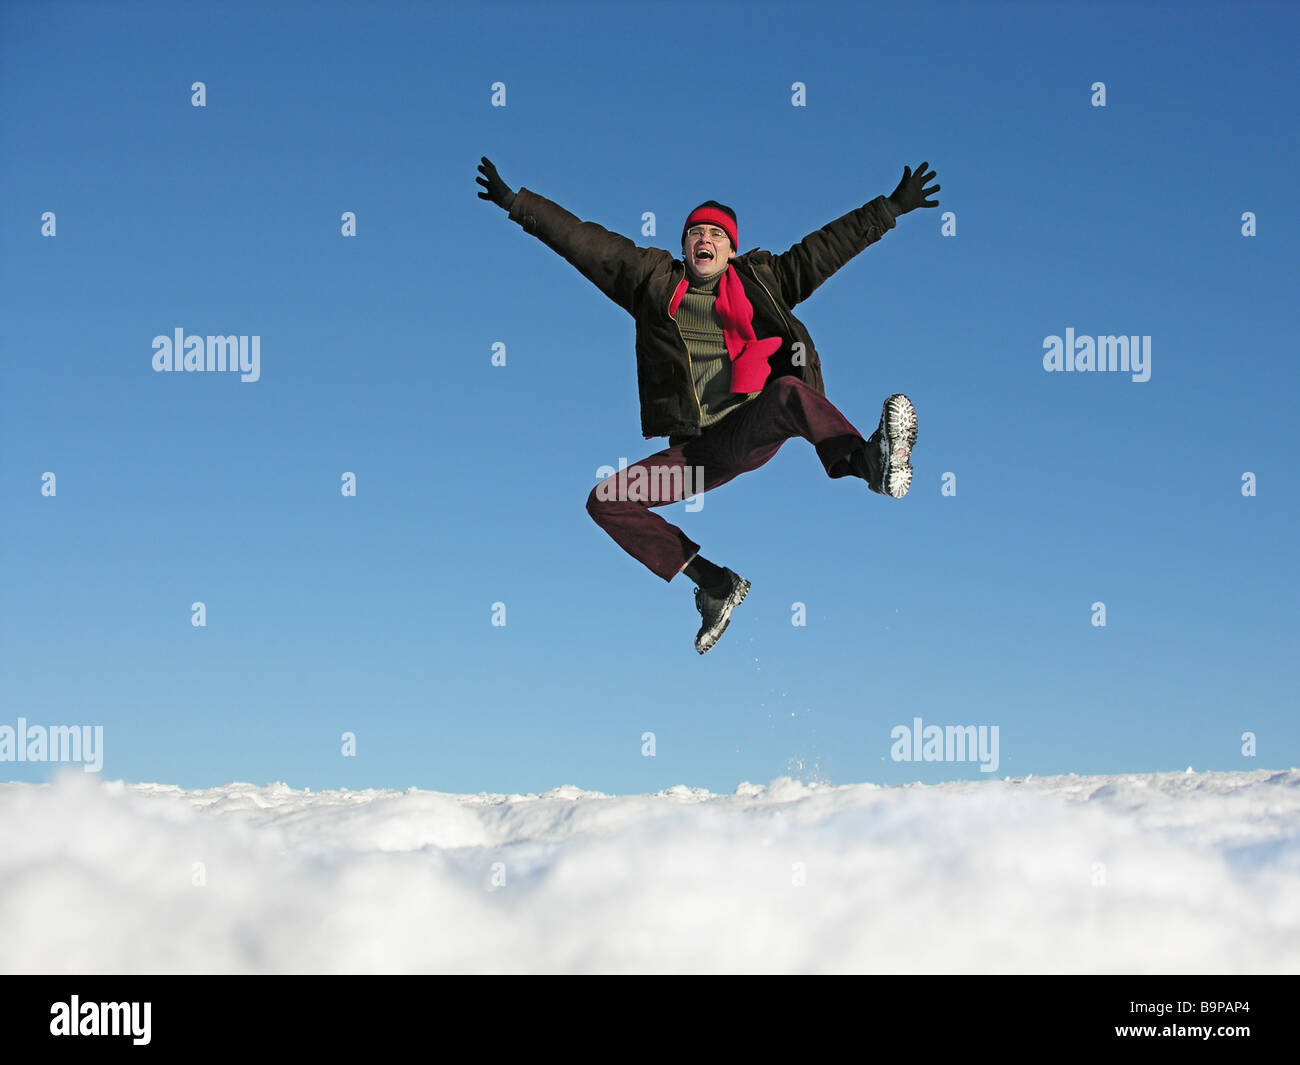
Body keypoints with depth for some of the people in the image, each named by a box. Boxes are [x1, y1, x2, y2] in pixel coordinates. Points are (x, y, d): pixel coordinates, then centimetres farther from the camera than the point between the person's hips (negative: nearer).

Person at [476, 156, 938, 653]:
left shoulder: (760, 280, 15)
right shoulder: (652, 281, 15)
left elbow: (829, 245, 17)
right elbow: (583, 240, 15)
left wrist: (892, 206, 15)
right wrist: (516, 202, 13)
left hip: (752, 431, -3)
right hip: (695, 451, 3)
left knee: (790, 389, -35)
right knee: (606, 501, -11)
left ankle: (869, 461, -60)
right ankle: (714, 583, -5)